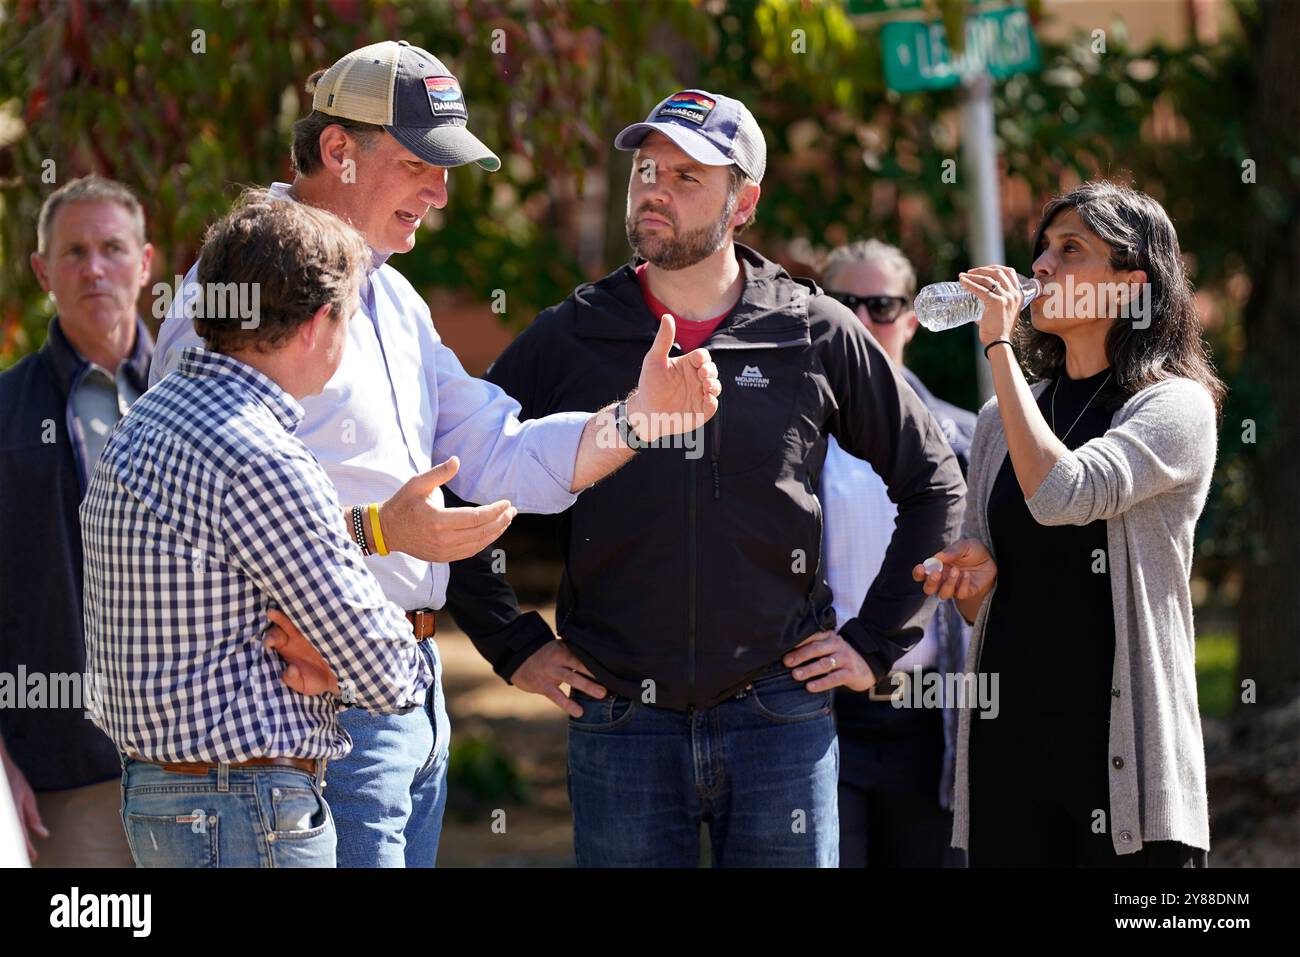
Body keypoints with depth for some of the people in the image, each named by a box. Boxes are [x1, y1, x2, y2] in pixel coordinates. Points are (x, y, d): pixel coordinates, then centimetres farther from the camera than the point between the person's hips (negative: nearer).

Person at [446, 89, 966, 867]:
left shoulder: (817, 335, 3)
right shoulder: (569, 340, 3)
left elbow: (935, 481, 13)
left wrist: (877, 644, 8)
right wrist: (513, 645, 5)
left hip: (781, 713, 0)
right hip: (620, 721, 0)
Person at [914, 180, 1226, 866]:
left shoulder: (1176, 405, -4)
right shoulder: (1001, 420, 14)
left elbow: (1063, 495, -23)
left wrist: (999, 345, -15)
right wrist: (969, 577, -2)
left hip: (1122, 734, -5)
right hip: (1009, 733, 5)